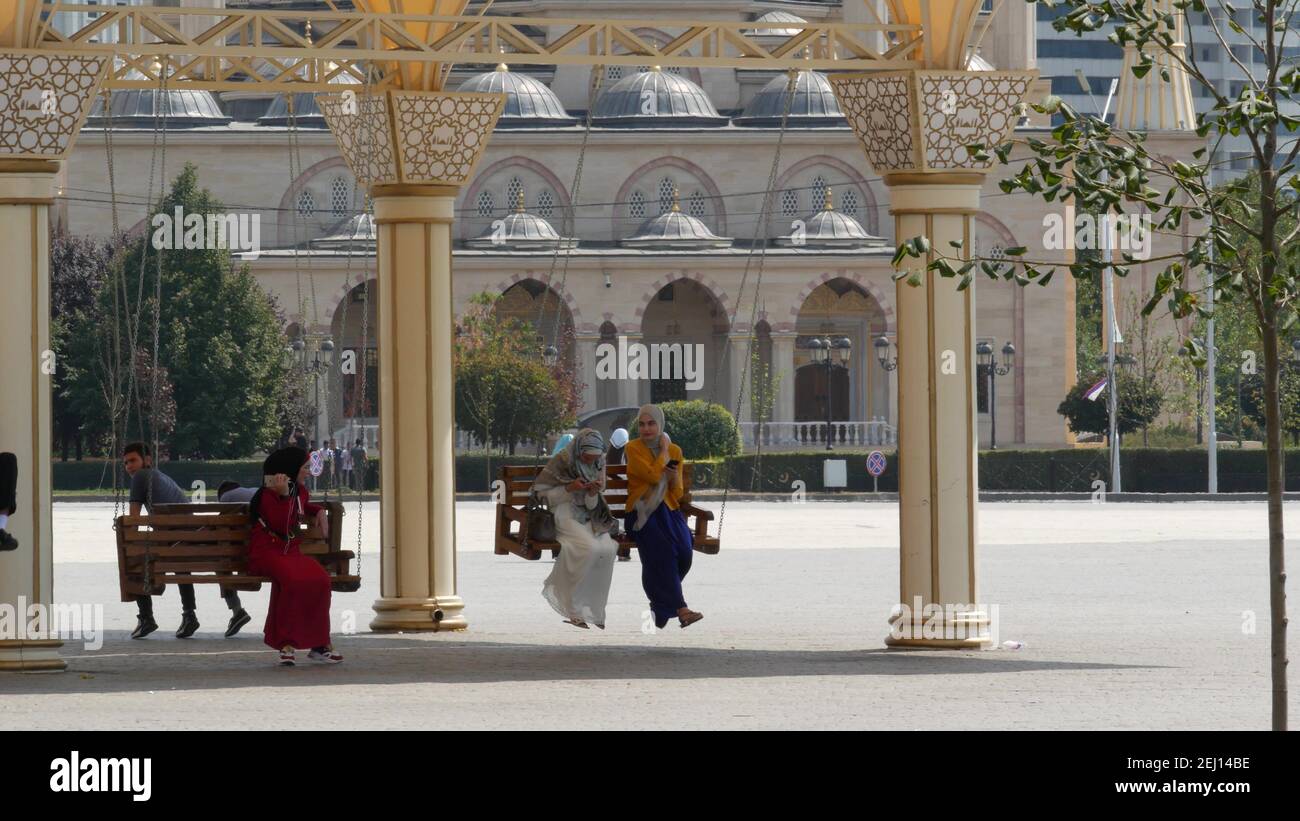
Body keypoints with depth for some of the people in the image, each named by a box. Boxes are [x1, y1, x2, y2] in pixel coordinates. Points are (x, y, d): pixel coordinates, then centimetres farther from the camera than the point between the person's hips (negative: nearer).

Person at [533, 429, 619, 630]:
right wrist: (569, 488, -20)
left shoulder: (598, 464, 3)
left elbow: (591, 506, 6)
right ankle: (574, 611, -20)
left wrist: (593, 493, -17)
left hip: (587, 517, 5)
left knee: (607, 549, -25)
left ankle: (594, 611, -15)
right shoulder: (561, 462, -11)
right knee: (589, 547, -31)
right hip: (563, 515, -5)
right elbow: (541, 494, -8)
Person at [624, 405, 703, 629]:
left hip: (668, 509, 4)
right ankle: (680, 608, -33)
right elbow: (652, 475, -14)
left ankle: (663, 601, -5)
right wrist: (664, 449, -3)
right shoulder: (633, 448, 0)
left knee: (684, 549, -26)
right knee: (663, 549, -31)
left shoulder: (675, 450, 11)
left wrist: (674, 476, -9)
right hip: (642, 510, -4)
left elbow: (677, 493, 12)